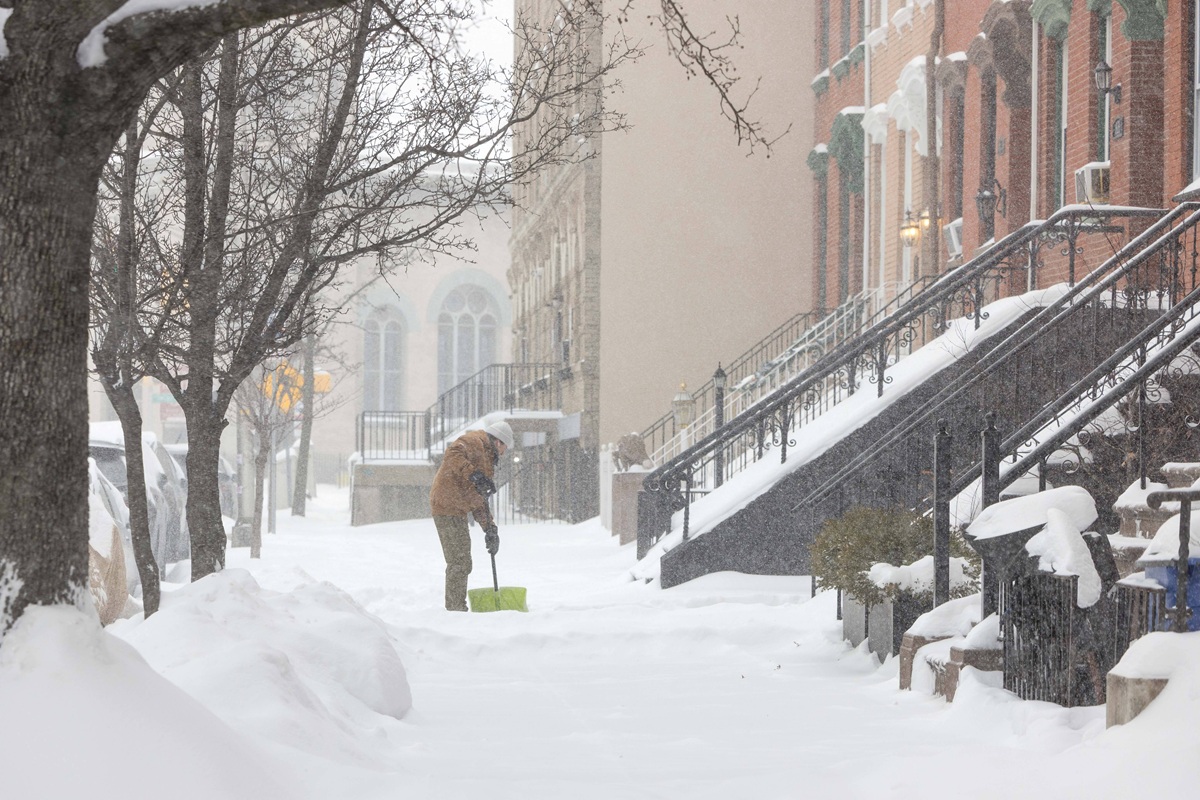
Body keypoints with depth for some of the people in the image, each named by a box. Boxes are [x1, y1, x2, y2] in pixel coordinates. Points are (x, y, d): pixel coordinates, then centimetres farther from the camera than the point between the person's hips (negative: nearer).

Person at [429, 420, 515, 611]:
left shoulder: (488, 463, 26)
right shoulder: (474, 441, -3)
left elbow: (479, 502, 25)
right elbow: (453, 454, -24)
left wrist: (490, 529, 16)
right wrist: (474, 475, -32)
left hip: (458, 512, 10)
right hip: (447, 507, -10)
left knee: (461, 564, 16)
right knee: (460, 563, -10)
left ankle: (456, 609, 24)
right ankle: (456, 609, -8)